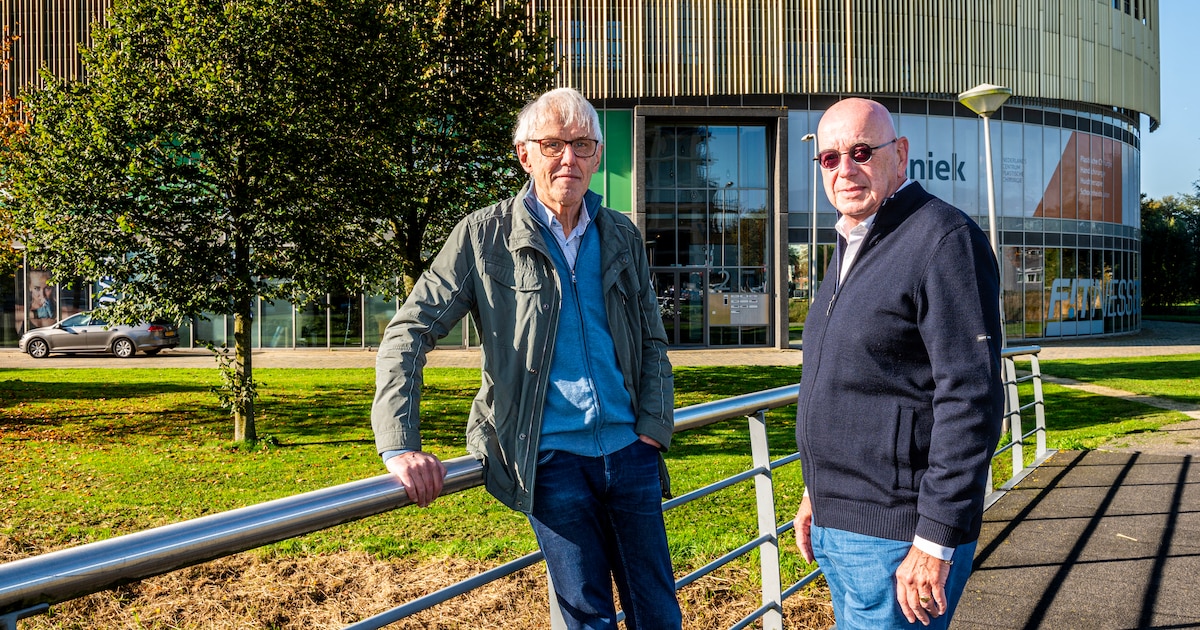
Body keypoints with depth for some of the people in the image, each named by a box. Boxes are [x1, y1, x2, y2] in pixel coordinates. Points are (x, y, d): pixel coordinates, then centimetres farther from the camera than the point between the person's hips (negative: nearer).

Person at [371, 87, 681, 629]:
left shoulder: (622, 237, 9)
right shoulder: (484, 236, -4)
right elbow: (409, 332, -6)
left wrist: (654, 428, 4)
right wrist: (399, 445, -17)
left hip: (628, 451, 4)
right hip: (551, 458, -4)